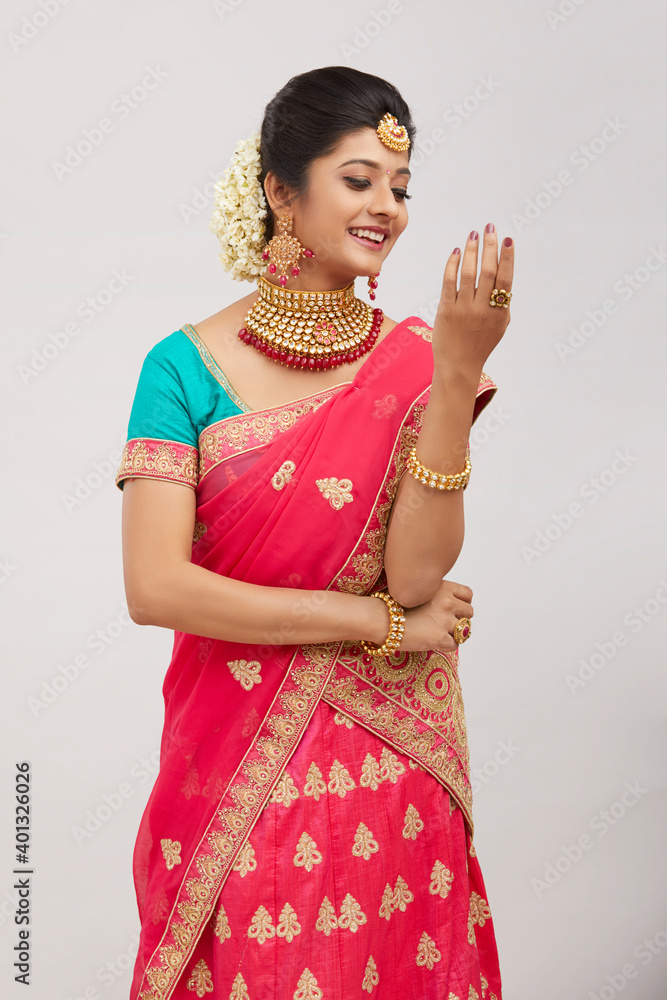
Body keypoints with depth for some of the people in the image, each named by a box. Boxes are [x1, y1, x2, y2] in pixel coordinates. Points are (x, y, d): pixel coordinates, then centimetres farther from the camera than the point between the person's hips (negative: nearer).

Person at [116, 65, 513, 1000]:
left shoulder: (416, 360, -3)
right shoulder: (188, 365, -7)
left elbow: (419, 573, -14)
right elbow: (155, 587, -16)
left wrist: (458, 370, -24)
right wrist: (380, 622, -14)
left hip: (384, 770, 1)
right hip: (233, 762, -1)